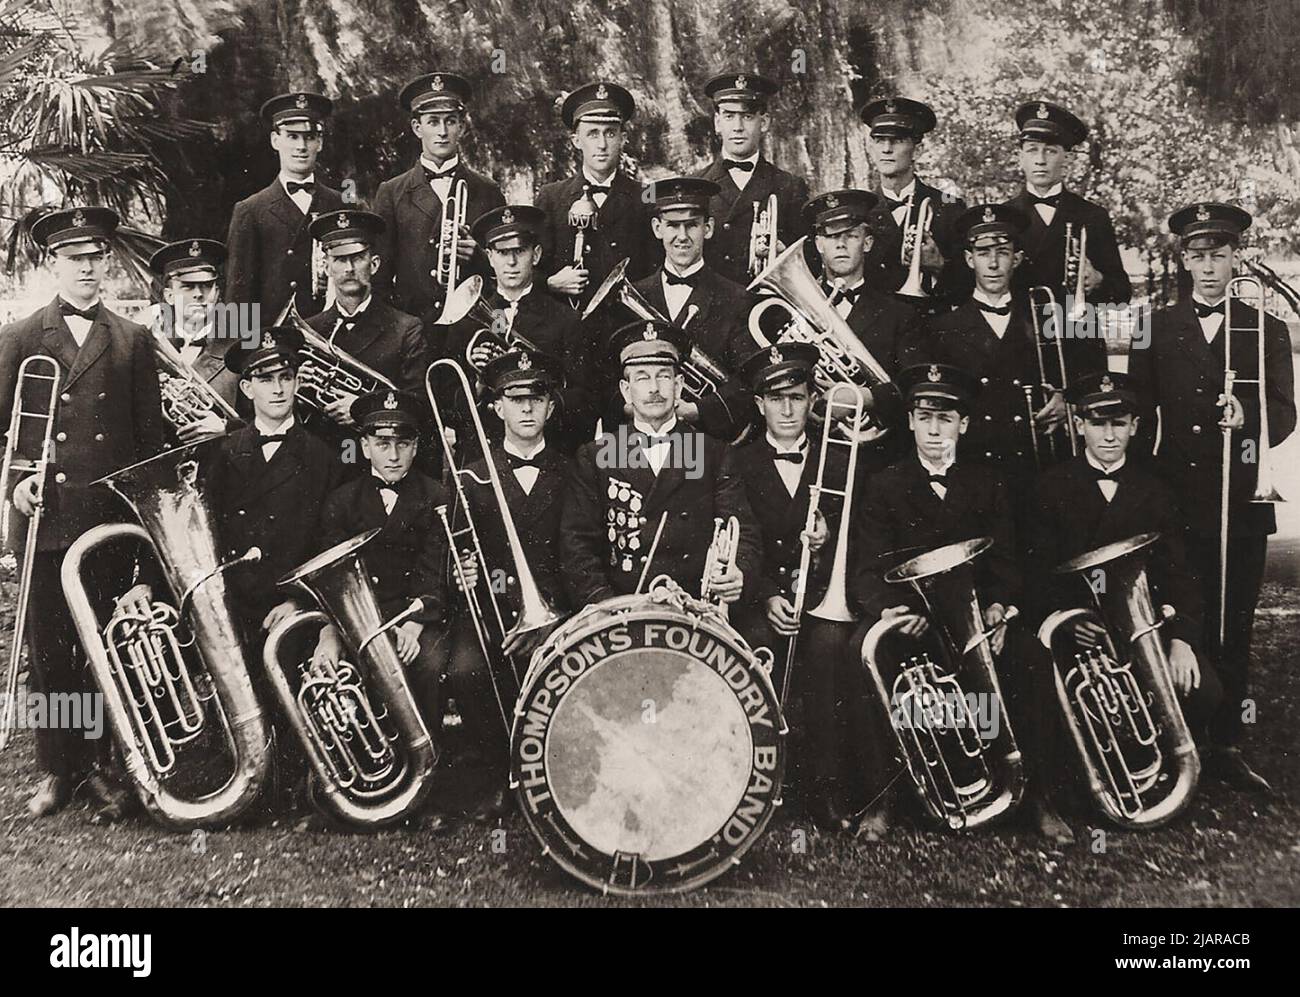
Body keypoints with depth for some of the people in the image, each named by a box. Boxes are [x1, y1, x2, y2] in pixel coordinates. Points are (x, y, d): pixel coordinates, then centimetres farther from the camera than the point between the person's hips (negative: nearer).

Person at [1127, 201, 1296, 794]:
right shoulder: (1155, 328, 10)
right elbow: (1140, 415, 8)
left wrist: (1247, 414, -20)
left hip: (1240, 507, 1)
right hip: (1172, 504, 0)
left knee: (1232, 632, 5)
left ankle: (1226, 747, 16)